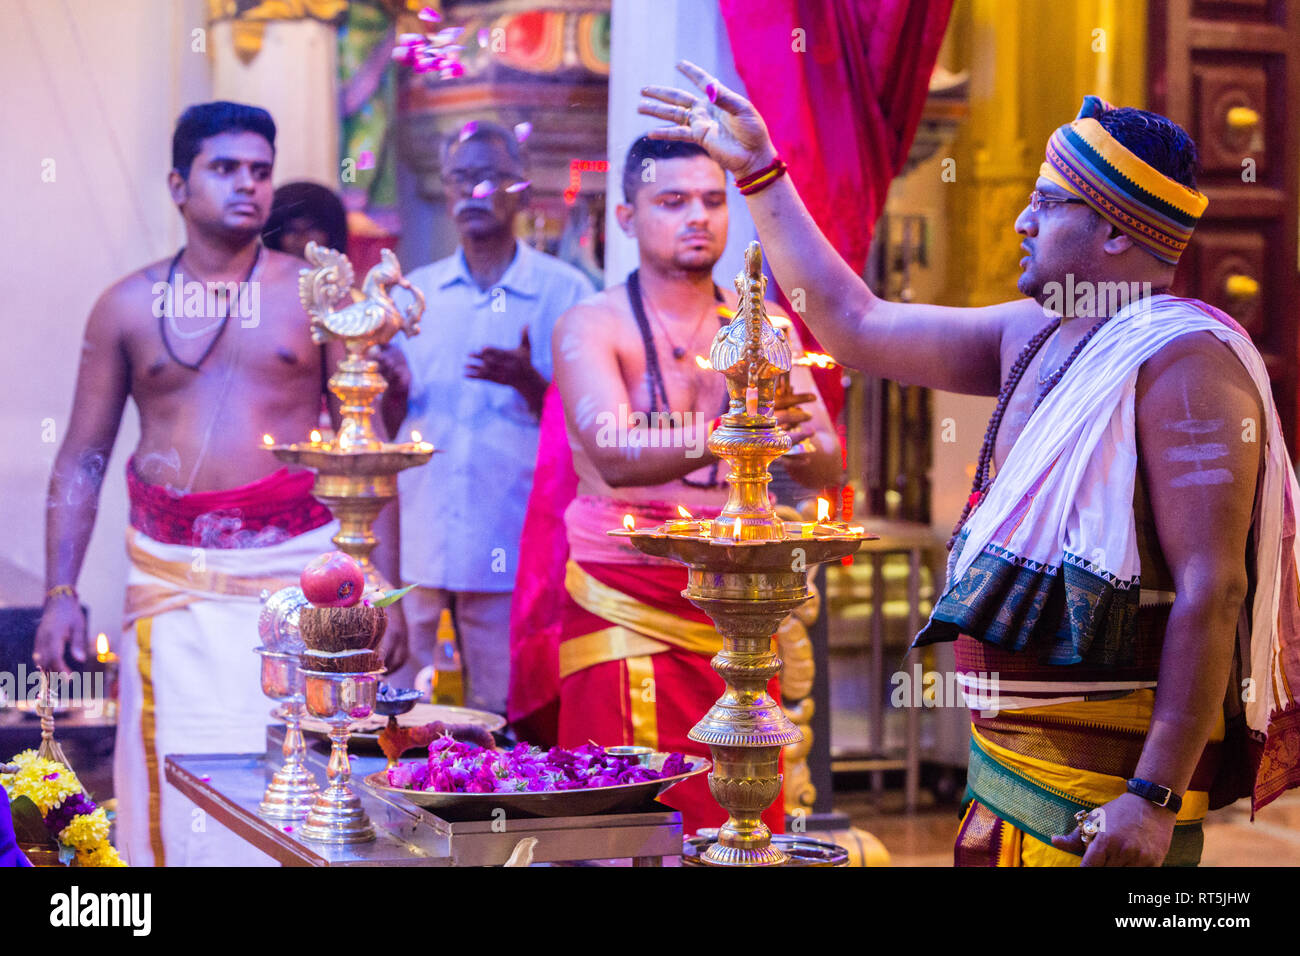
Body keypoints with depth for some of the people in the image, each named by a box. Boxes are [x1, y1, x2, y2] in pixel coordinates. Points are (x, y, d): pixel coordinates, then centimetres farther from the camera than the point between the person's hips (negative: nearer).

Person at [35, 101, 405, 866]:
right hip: (171, 580, 1)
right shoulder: (128, 306, 8)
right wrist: (61, 592, 0)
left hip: (296, 571, -1)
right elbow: (82, 460, 10)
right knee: (179, 791, 1)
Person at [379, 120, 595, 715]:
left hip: (513, 548, -3)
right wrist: (396, 392, -6)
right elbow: (391, 431, 16)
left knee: (502, 725, -1)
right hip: (416, 544, 3)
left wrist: (529, 384, -18)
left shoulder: (565, 292, 2)